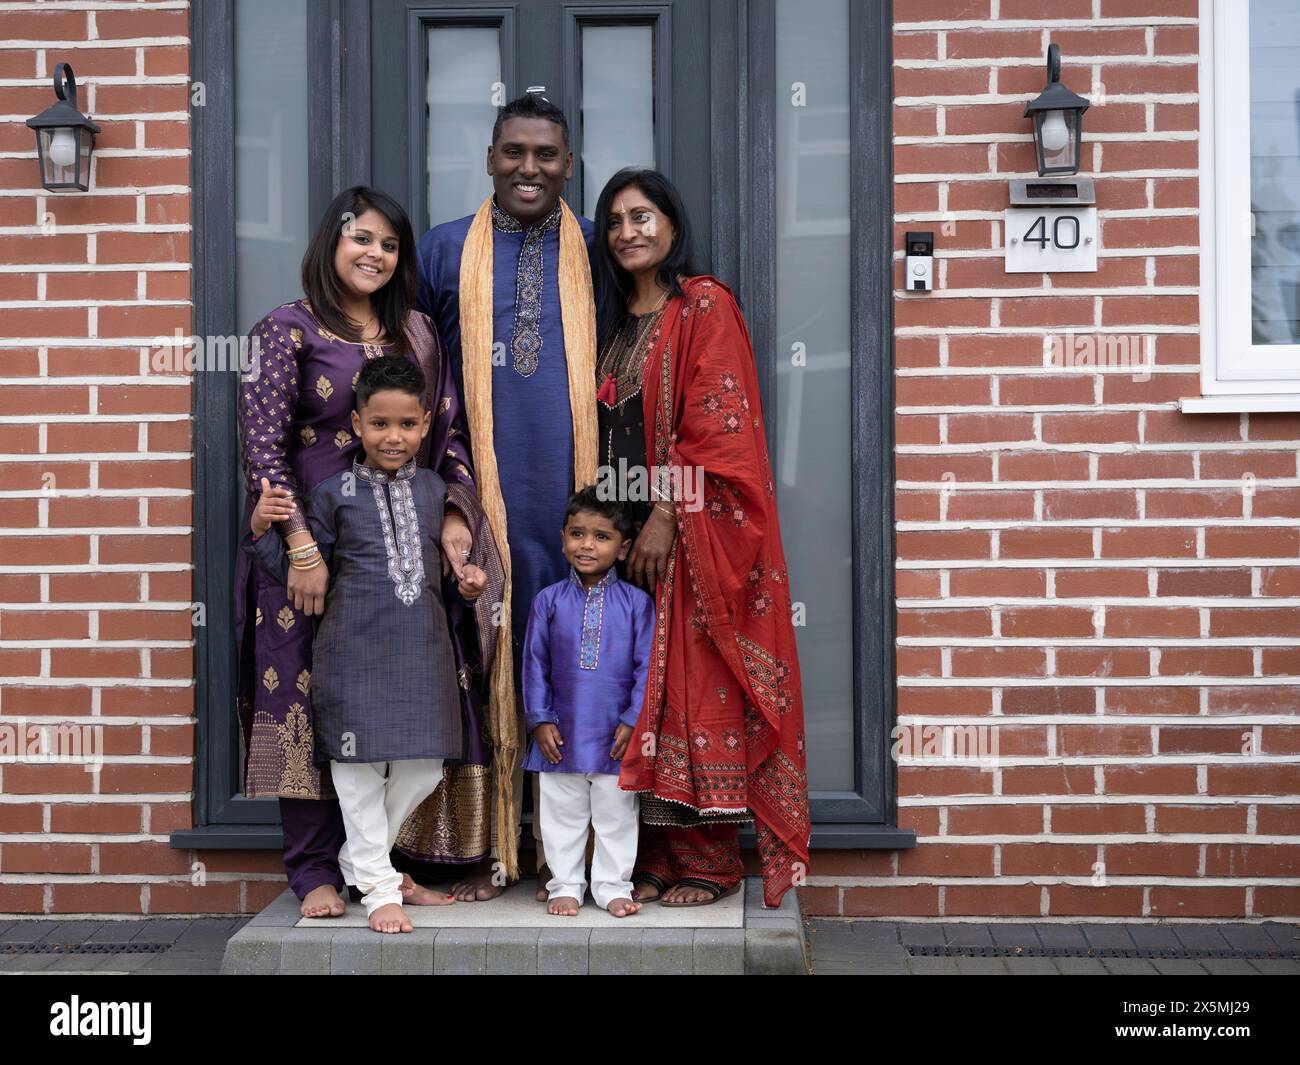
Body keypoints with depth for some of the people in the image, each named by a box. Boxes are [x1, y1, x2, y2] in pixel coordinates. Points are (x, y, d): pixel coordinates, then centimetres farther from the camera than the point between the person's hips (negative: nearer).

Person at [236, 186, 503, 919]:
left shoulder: (416, 333, 13)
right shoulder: (288, 331, -1)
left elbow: (449, 433, 13)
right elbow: (263, 447, -8)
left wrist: (454, 515, -3)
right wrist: (301, 547, -17)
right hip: (312, 546, -4)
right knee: (312, 697, -1)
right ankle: (316, 868, 8)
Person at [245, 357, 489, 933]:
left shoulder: (434, 489, 9)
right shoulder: (333, 493, -1)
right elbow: (300, 573, 4)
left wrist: (468, 578, 4)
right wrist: (262, 530, -10)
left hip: (423, 648, 4)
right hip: (355, 649, -4)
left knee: (424, 768, 9)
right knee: (360, 771, 2)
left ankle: (358, 859, 31)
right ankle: (378, 889, 16)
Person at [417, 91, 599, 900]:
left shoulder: (597, 250, 9)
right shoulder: (445, 251, 8)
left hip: (573, 497, 0)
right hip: (485, 497, 0)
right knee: (487, 663, 3)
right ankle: (490, 849, 12)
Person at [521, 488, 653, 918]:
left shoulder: (636, 602, -3)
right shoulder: (549, 601, 0)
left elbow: (646, 665, -4)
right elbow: (534, 664, 2)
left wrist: (634, 719, -10)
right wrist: (539, 719, -4)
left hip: (616, 734, -1)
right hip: (562, 731, 1)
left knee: (616, 814, 9)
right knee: (562, 814, 11)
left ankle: (613, 886, 22)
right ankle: (565, 885, 25)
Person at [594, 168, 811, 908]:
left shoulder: (705, 306, -4)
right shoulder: (615, 321, 18)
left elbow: (714, 426, -12)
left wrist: (667, 515, -17)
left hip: (693, 532, -7)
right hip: (630, 533, 7)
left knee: (698, 687, -5)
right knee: (641, 690, 5)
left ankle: (709, 861, 2)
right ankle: (656, 855, 11)